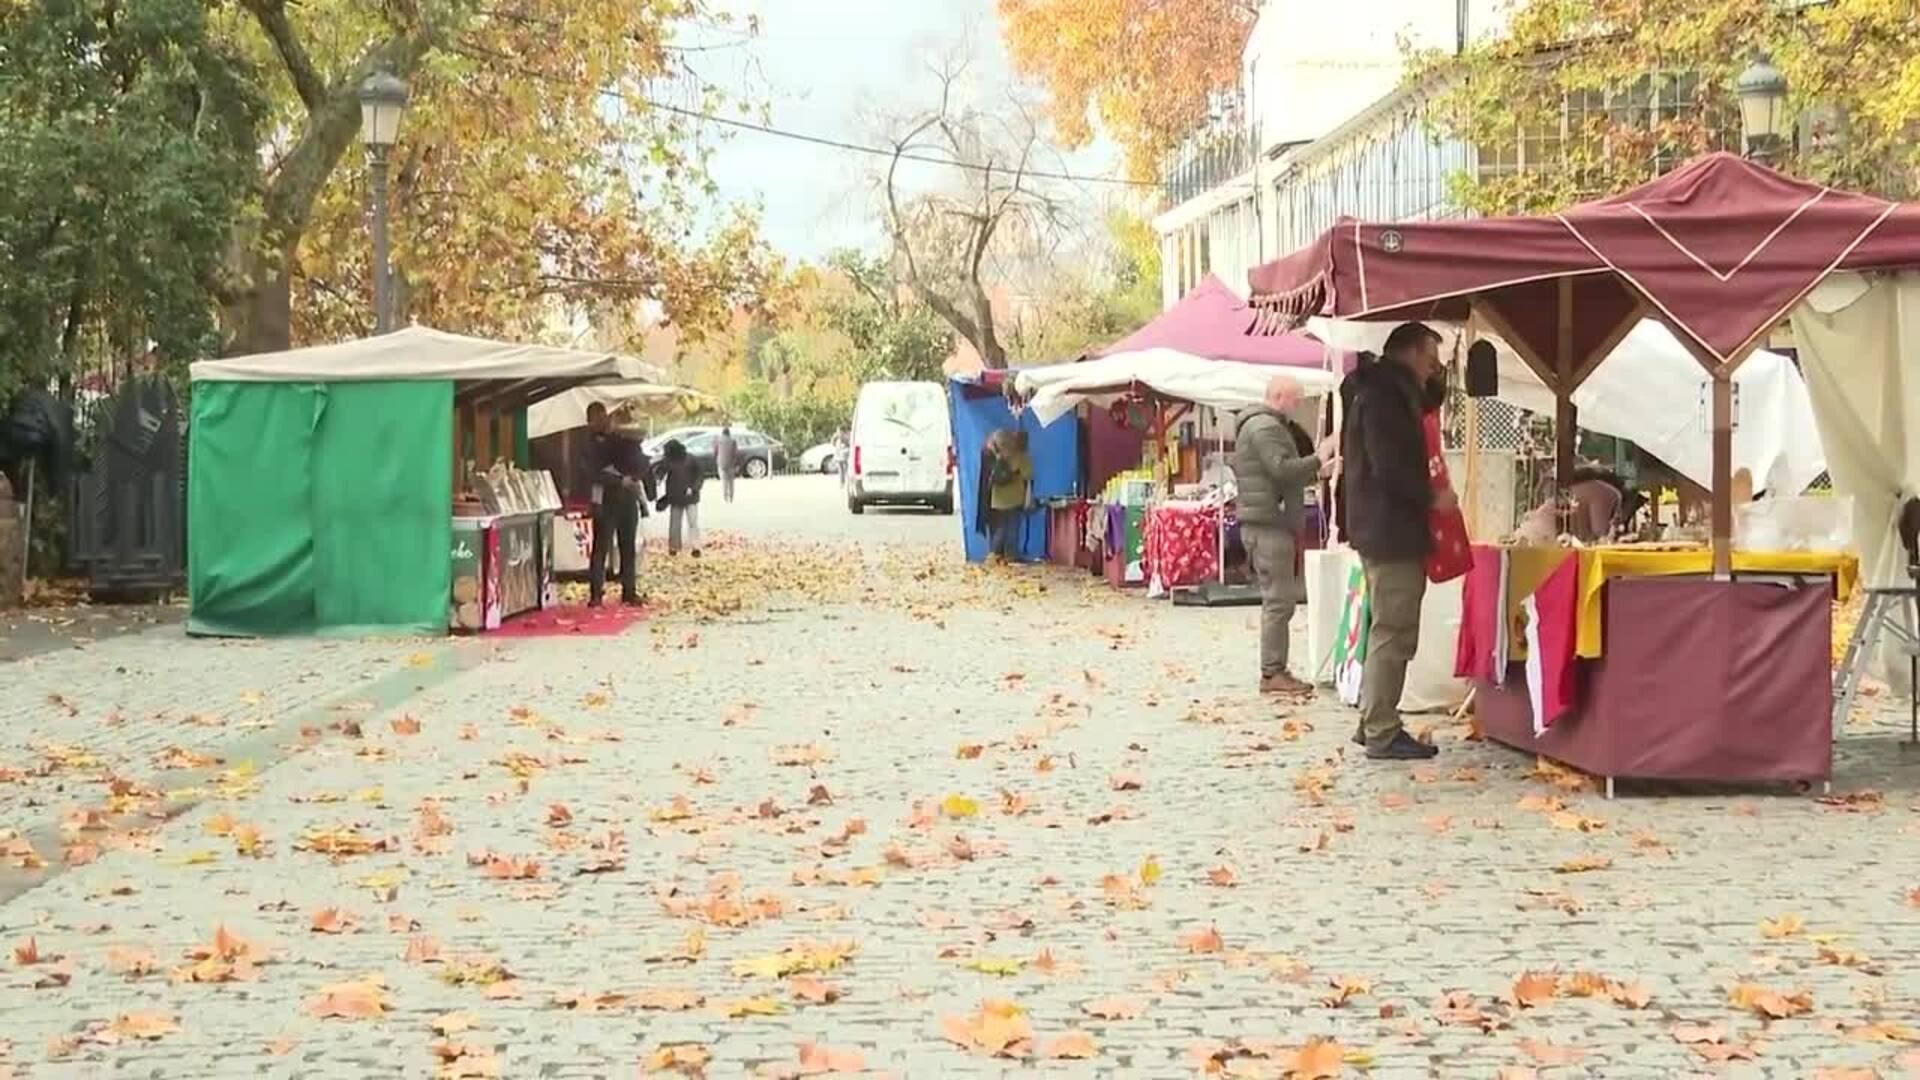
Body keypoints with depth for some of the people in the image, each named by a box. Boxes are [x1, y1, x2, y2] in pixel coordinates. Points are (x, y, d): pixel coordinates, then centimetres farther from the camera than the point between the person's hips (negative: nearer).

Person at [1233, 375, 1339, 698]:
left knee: (1278, 599, 12)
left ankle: (1275, 670, 15)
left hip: (1269, 523, 11)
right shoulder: (1265, 427, -12)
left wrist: (1317, 472, 18)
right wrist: (1318, 459, -12)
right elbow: (1283, 469, -22)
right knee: (1279, 599, -11)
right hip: (1267, 524, -11)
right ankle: (1273, 673, -10)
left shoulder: (1269, 426, 24)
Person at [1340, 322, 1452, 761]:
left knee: (1388, 631, 16)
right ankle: (1382, 733, -7)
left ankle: (1374, 723, 21)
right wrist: (1431, 498, -13)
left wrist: (1434, 380, 10)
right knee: (1393, 634, -9)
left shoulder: (1389, 392, 16)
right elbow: (1389, 468, -23)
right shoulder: (1382, 397, -15)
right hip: (1391, 531, -11)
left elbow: (1429, 402, 30)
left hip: (1382, 529, 11)